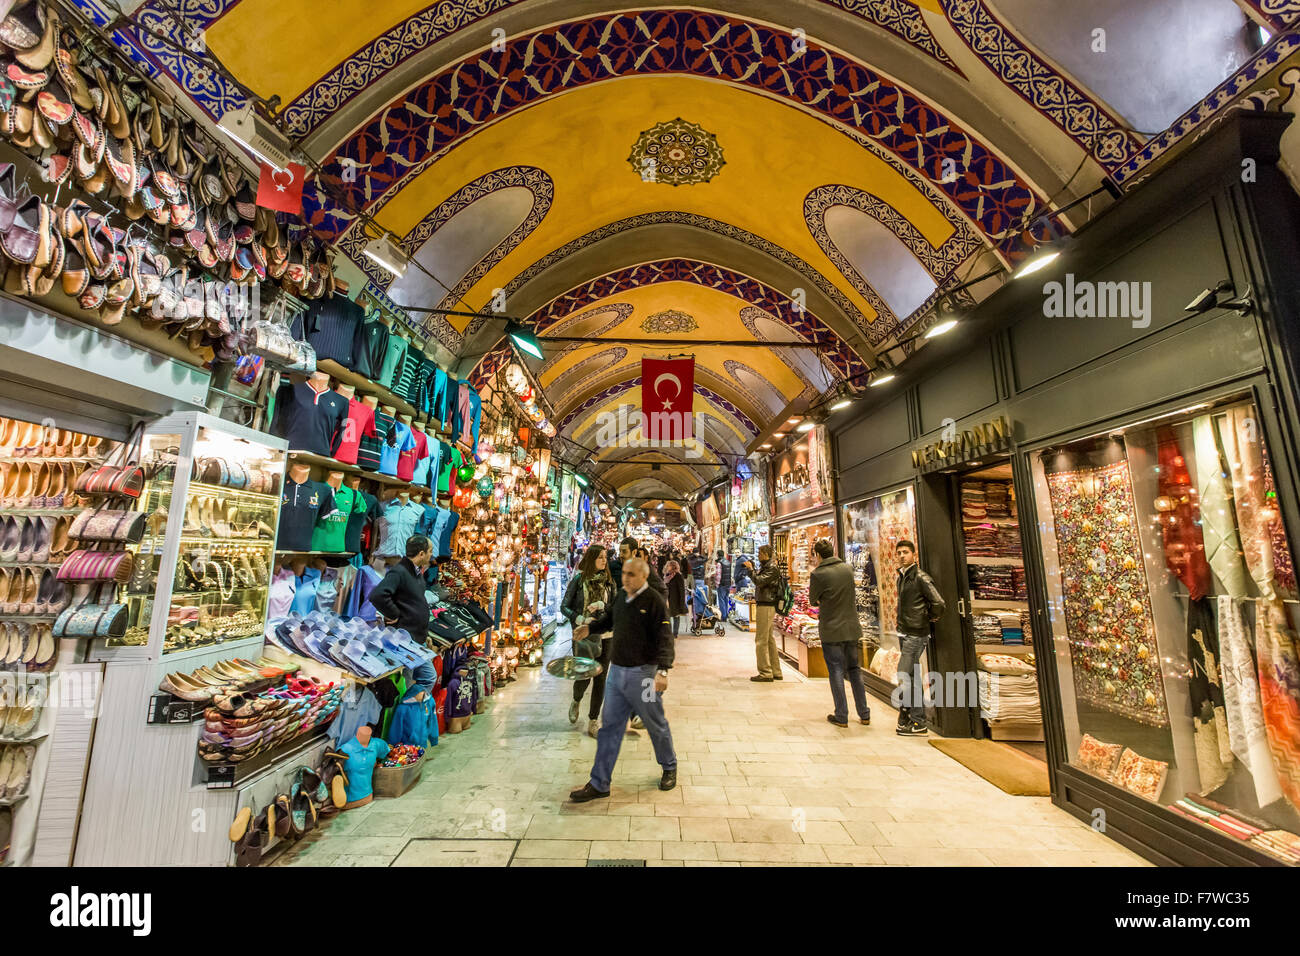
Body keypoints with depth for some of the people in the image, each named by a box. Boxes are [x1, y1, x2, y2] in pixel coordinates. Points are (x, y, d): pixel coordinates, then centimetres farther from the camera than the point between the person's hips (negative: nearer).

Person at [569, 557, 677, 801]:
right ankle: (599, 784, 24)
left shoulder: (654, 602, -16)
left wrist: (663, 670, -30)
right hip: (616, 671, 6)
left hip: (643, 673, -6)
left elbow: (664, 639, -19)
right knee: (610, 728, 12)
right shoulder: (620, 597, 5)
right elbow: (607, 619, 21)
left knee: (656, 725, 14)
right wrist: (590, 628, 2)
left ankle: (669, 768, 39)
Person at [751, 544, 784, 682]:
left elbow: (759, 581, -23)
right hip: (766, 605, 10)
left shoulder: (772, 568, -13)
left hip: (766, 607, -10)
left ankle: (766, 673, -1)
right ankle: (776, 672, 22)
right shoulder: (765, 566, 16)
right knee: (769, 639, 14)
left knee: (761, 640, -6)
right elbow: (759, 581, 19)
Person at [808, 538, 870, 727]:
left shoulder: (817, 574, -15)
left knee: (836, 672, 5)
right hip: (852, 628, 5)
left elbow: (813, 600, -3)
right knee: (855, 670, 17)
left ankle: (841, 716, 12)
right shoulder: (847, 568, 1)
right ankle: (864, 714, 24)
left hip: (831, 631, -5)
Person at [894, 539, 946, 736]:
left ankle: (906, 715, 3)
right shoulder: (902, 577, 12)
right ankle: (918, 720, 22)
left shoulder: (921, 578, -15)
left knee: (903, 676, -8)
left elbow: (938, 603, -22)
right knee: (914, 677, 13)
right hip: (905, 633, 9)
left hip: (916, 635, -9)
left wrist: (931, 618, -6)